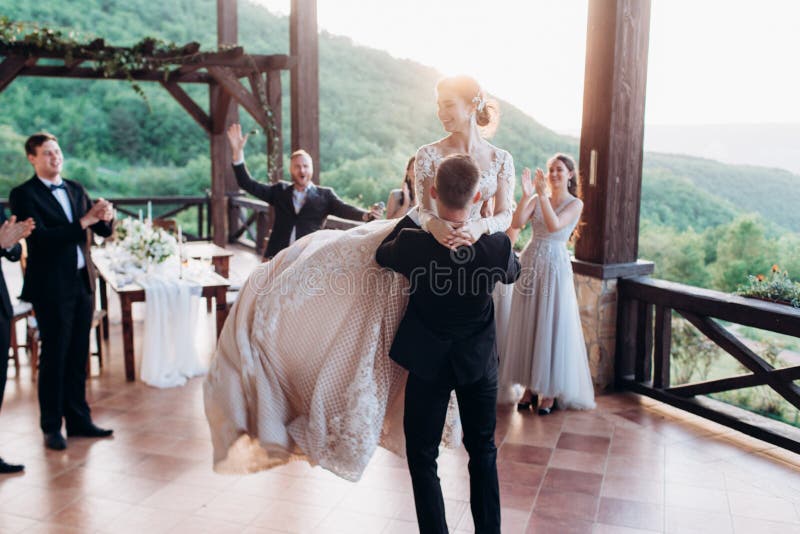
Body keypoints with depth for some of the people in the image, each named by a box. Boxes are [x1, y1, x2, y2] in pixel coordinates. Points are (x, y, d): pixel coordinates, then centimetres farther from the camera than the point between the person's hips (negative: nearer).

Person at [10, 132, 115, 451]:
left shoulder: (76, 190, 11)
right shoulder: (24, 195, -6)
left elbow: (103, 231, 9)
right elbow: (40, 237, -19)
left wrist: (105, 216, -13)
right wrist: (83, 222, -26)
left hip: (83, 282, 6)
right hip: (52, 287, -5)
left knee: (78, 356, 12)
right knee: (54, 357, 2)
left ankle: (78, 419, 23)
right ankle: (51, 427, 14)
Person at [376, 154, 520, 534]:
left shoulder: (412, 244, -24)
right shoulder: (498, 246, -20)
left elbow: (379, 255, 0)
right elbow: (513, 273, 5)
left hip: (428, 363, -2)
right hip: (479, 361, 2)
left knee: (422, 456, 12)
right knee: (483, 451, 20)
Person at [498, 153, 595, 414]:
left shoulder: (575, 204, -1)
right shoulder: (537, 198, 7)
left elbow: (554, 226, -18)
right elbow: (517, 223, -8)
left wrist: (542, 194, -20)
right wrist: (526, 194, -17)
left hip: (555, 266, -4)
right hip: (530, 263, 4)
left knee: (552, 327, 0)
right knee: (527, 325, 7)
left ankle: (550, 391, 10)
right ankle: (530, 386, 18)